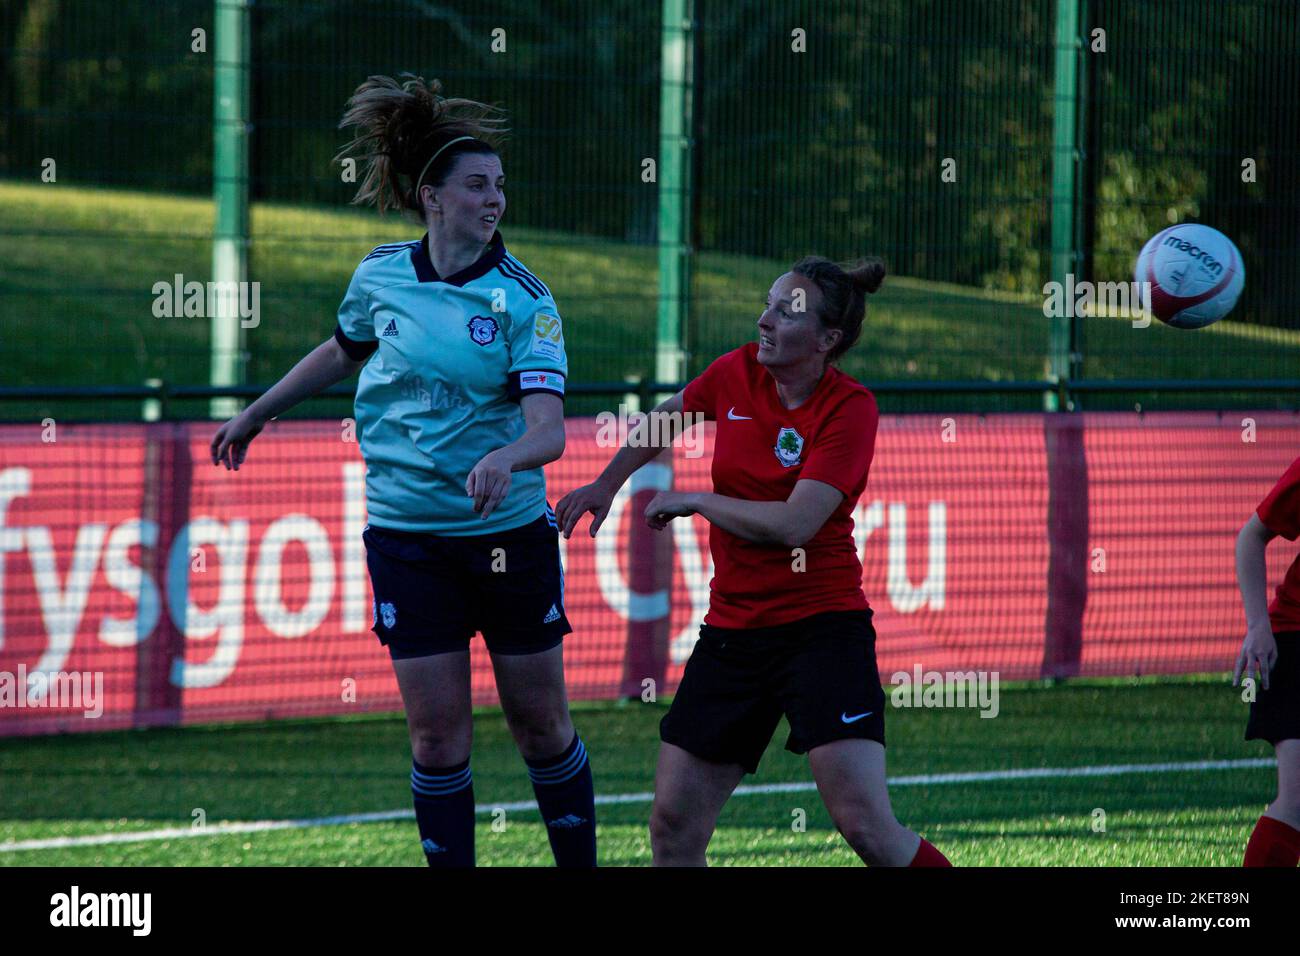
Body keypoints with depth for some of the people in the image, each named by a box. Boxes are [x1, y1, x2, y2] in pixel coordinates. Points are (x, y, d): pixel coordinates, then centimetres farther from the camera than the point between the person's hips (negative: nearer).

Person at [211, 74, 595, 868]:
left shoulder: (523, 297, -10)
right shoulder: (380, 276, 0)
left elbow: (549, 428, -21)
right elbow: (346, 350, 22)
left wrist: (505, 458, -42)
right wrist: (258, 412, 32)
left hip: (510, 534, -2)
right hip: (407, 530, 2)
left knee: (541, 725, 4)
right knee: (438, 735, -2)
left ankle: (580, 865, 18)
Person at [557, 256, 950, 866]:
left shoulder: (848, 408, -13)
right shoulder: (736, 373, 3)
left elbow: (794, 524, -22)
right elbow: (668, 417, 26)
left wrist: (693, 501, -11)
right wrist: (606, 484, 29)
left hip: (822, 626, -5)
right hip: (733, 627, 5)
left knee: (866, 826, -18)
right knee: (673, 827, 0)